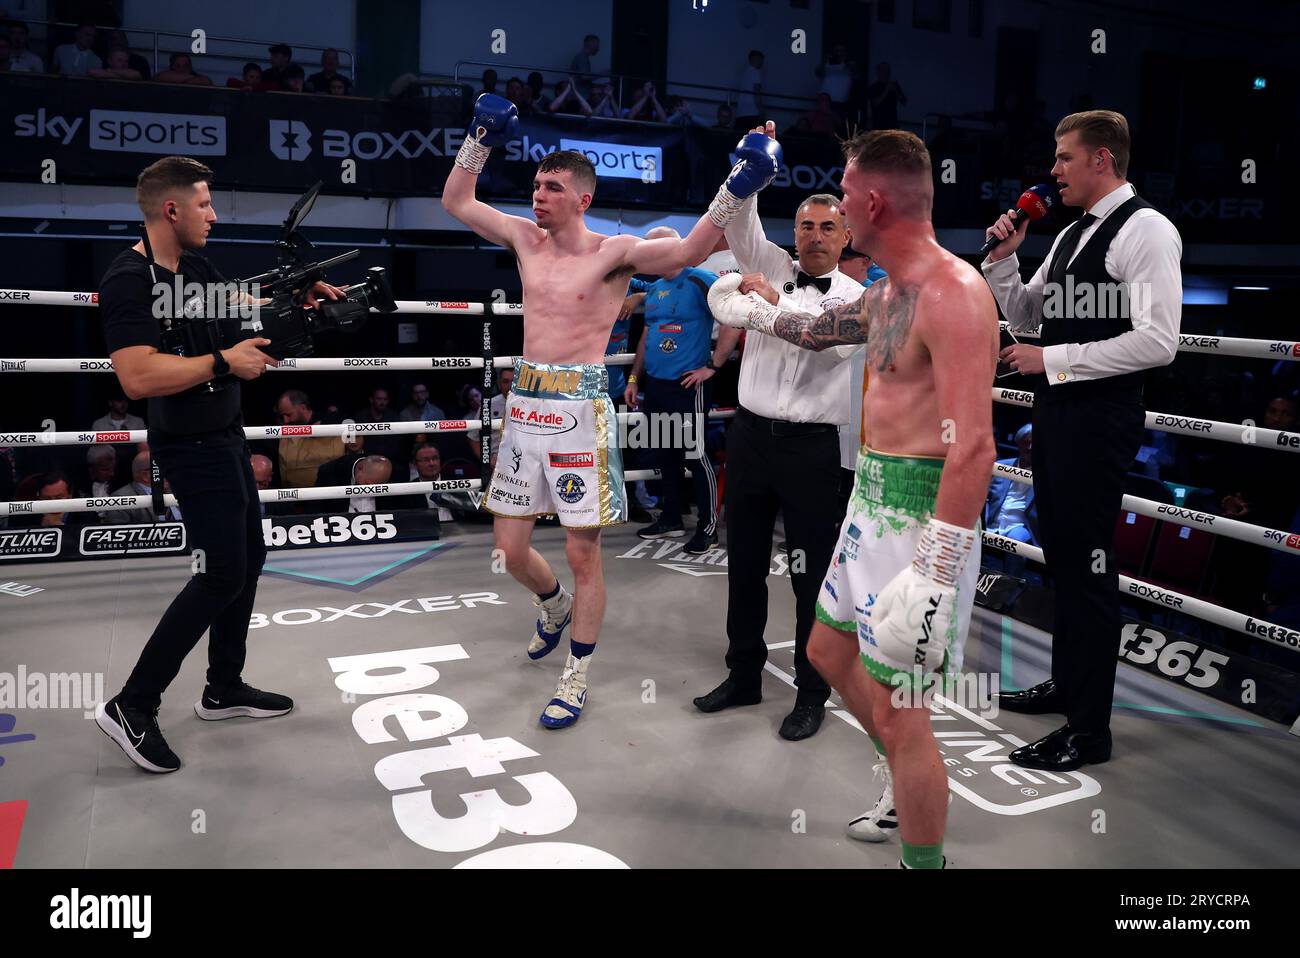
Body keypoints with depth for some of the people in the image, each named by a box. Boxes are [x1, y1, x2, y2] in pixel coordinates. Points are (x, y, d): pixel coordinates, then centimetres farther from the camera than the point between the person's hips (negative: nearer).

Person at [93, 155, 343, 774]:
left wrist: (299, 295, 12)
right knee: (222, 573, -9)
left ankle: (224, 688, 29)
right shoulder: (128, 282, -20)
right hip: (192, 446, -10)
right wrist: (225, 361, -26)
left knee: (248, 559, 15)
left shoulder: (195, 266, 7)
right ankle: (132, 707, 2)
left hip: (223, 435, 10)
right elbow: (138, 377, -32)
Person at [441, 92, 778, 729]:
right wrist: (482, 139, 11)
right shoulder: (526, 239, 11)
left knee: (582, 552, 2)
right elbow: (456, 201, 20)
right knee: (511, 547, 11)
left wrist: (737, 189, -25)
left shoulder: (614, 251, -5)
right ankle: (555, 607, 45)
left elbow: (690, 251, -17)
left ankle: (575, 677, 17)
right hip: (525, 403, 5)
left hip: (579, 408, -5)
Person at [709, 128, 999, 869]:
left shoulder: (952, 294, -21)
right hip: (871, 502, 10)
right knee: (831, 652, 24)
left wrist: (934, 579, -29)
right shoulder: (890, 291, 10)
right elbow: (826, 329, 32)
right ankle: (908, 785, 45)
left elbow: (973, 449, -27)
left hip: (919, 518, -10)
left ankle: (926, 856, 19)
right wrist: (758, 313, 43)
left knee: (899, 717, -2)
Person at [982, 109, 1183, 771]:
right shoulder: (1070, 235, 15)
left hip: (1099, 418, -9)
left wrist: (1052, 360, -18)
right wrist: (1002, 258, 6)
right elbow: (1023, 316, 22)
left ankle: (1089, 730, 7)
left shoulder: (1145, 230, -12)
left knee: (1087, 564, -4)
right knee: (1062, 556, 18)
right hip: (1056, 411, 9)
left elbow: (1157, 342, -22)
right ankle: (1067, 684, 35)